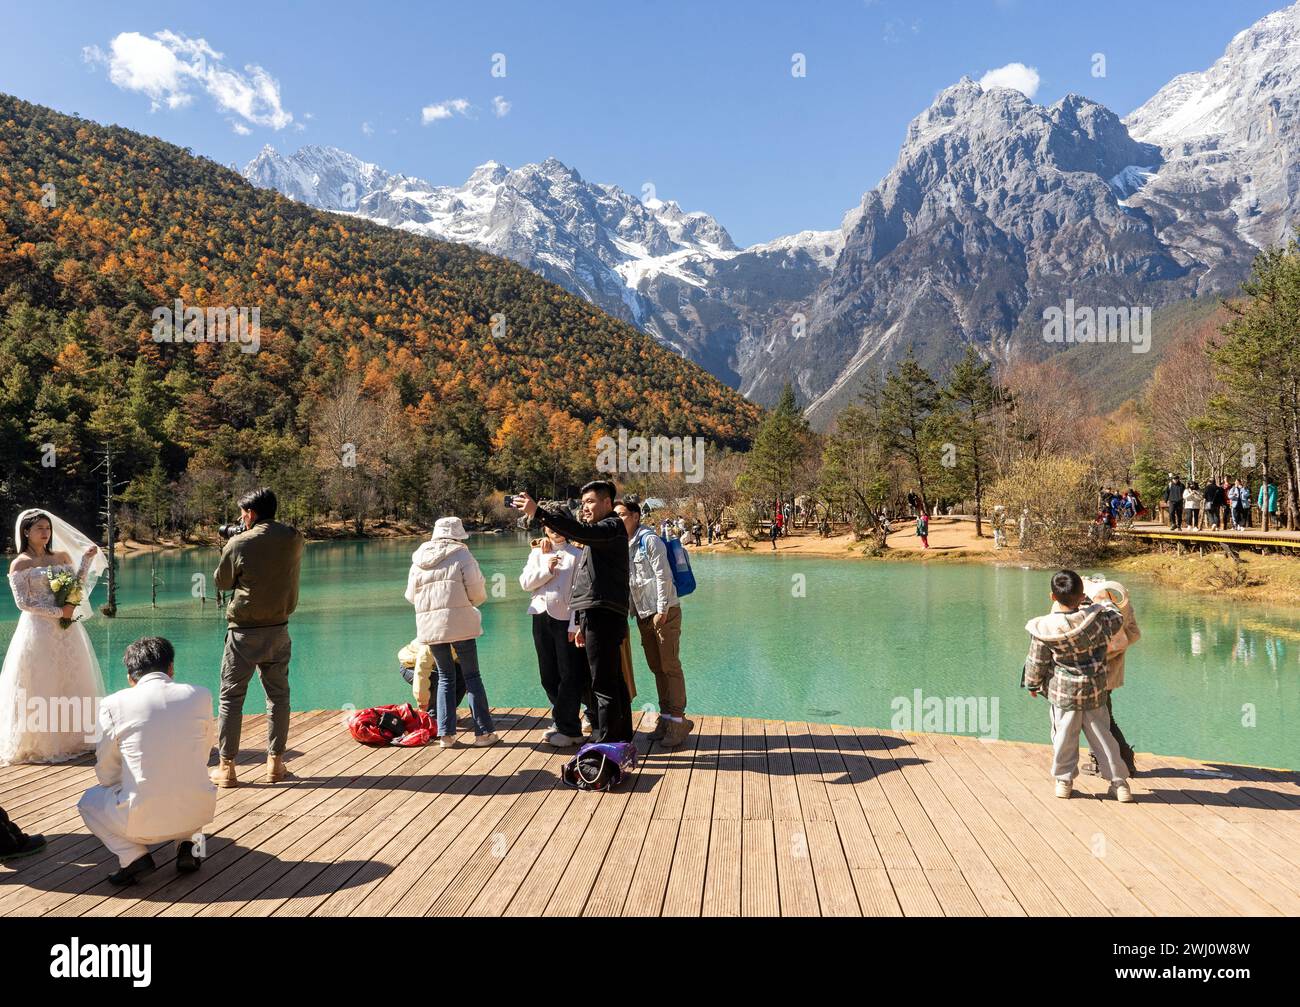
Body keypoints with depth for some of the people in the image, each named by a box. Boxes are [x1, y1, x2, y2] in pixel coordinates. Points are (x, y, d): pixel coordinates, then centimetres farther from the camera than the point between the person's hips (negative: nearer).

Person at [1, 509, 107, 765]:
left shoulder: (63, 557, 10)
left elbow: (76, 588, 8)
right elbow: (23, 603, -9)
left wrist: (87, 560, -2)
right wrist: (59, 612, -14)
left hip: (67, 631, 5)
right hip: (38, 631, -4)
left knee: (70, 682, 8)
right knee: (39, 688, -1)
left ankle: (72, 737, 16)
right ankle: (39, 744, 7)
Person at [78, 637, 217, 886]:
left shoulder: (113, 704, -4)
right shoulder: (201, 695, 1)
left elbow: (106, 775, 6)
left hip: (143, 822, -2)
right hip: (197, 813, 2)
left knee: (88, 801, 28)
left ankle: (134, 856, 7)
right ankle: (189, 843, 14)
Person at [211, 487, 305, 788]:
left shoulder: (239, 543, -13)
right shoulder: (294, 539, -3)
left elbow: (221, 582, 1)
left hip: (244, 631, -3)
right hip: (278, 630, 3)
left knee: (231, 697, 6)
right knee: (278, 695, 12)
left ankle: (226, 768, 9)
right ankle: (275, 763, 16)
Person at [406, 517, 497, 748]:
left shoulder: (418, 560, 9)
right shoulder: (462, 556, -5)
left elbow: (411, 595, 14)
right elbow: (477, 592, -7)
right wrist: (471, 603, 15)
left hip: (429, 626, 4)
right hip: (460, 623, -4)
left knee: (445, 677, 15)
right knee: (472, 676, 6)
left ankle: (446, 734, 12)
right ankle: (483, 732, 7)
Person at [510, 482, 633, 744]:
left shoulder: (613, 526, -5)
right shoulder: (601, 532, 26)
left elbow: (582, 533, -28)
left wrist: (538, 513, -32)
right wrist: (583, 625, 23)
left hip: (603, 615, -11)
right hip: (598, 615, 11)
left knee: (604, 685, -10)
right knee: (614, 682, 16)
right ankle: (622, 741, 25)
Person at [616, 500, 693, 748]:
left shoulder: (649, 539, -10)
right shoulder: (623, 545, 13)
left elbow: (663, 575, -16)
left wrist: (662, 611, -18)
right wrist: (632, 610, 12)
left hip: (664, 611, -8)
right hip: (643, 614, 8)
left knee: (670, 667, -5)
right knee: (656, 667, 12)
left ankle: (678, 721, 1)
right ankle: (665, 718, 20)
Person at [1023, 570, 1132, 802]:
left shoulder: (1044, 629, -16)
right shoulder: (1095, 620, -14)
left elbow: (1037, 663, -4)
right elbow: (1117, 620, 9)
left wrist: (1032, 684, 13)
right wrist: (1105, 603, 26)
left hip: (1063, 693, -1)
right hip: (1094, 692, 1)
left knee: (1064, 738, 12)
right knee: (1102, 737, 13)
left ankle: (1064, 780, 21)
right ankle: (1119, 783, 21)